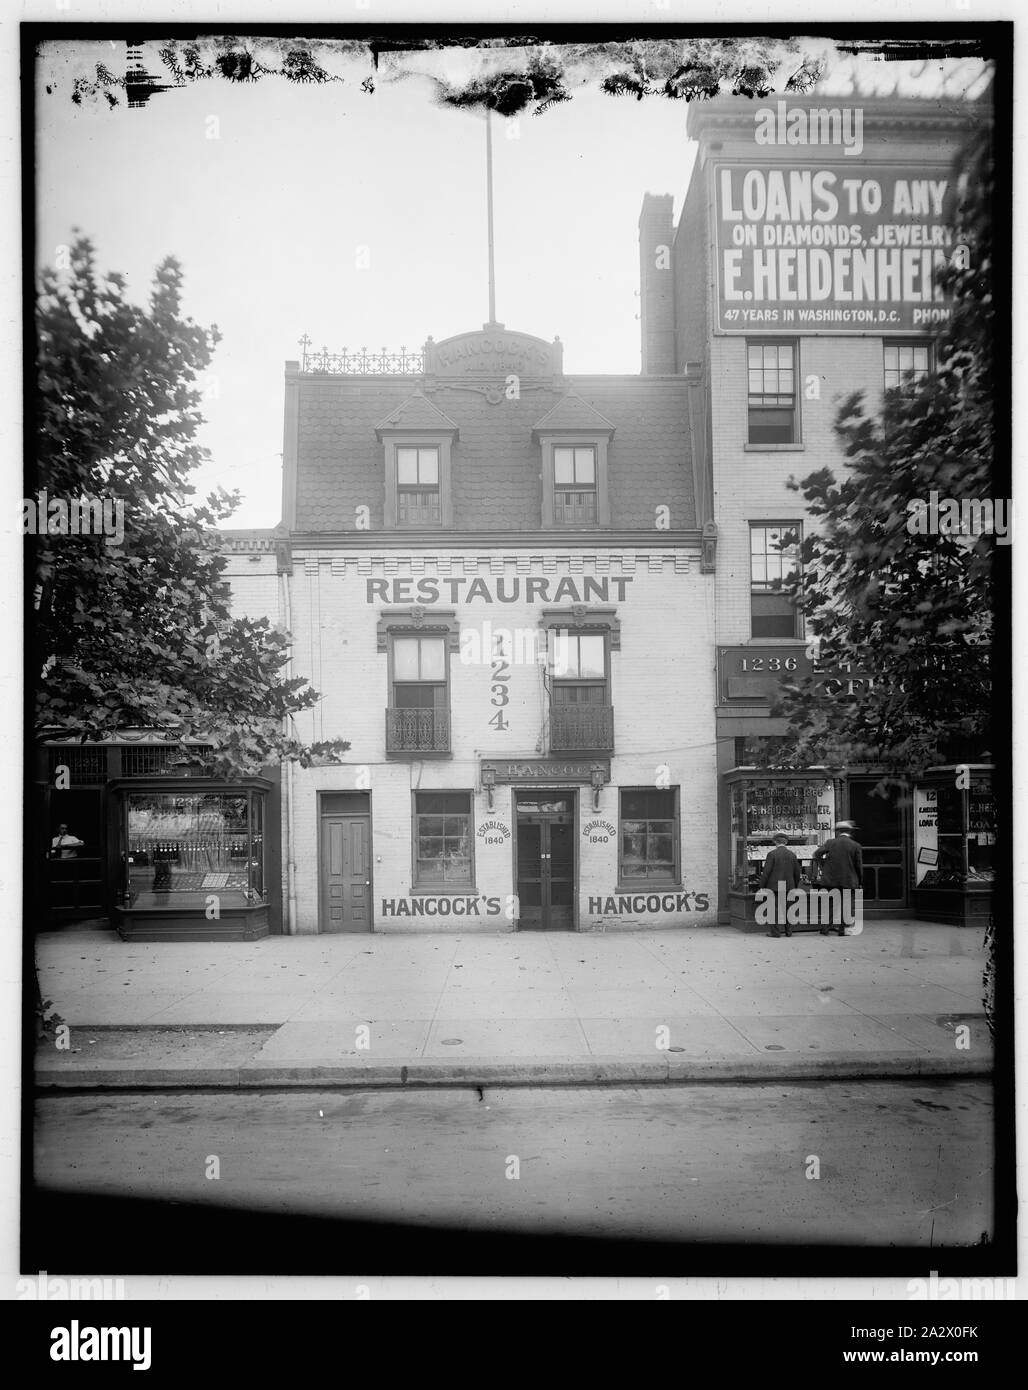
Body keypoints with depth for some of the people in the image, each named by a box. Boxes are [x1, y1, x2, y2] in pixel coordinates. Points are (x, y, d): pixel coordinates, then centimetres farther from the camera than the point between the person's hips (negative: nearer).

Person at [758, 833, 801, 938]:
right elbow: (797, 873, 11)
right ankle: (788, 931, 15)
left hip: (774, 886, -5)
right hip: (788, 886, 5)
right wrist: (795, 887, 22)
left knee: (774, 907, -1)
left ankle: (775, 931, -2)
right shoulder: (792, 855, 6)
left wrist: (762, 886, -3)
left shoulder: (772, 854, -9)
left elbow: (766, 871, -11)